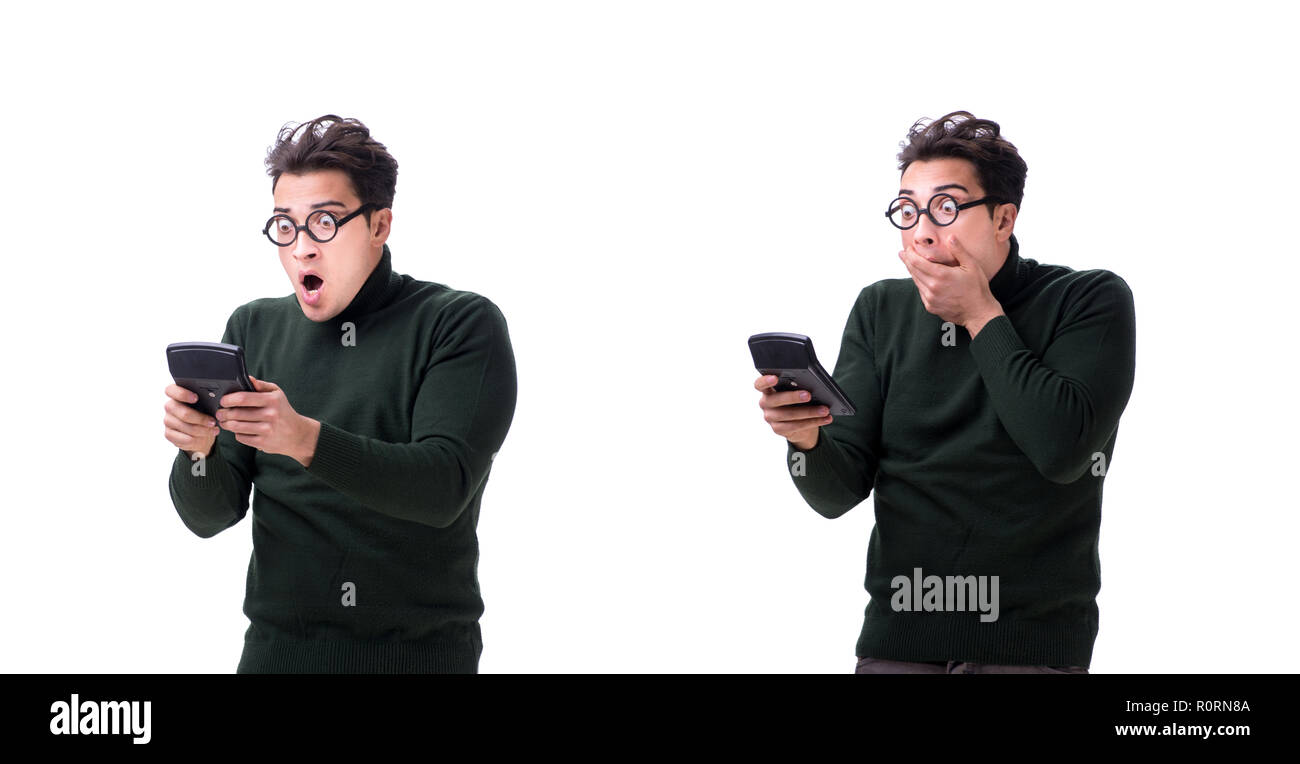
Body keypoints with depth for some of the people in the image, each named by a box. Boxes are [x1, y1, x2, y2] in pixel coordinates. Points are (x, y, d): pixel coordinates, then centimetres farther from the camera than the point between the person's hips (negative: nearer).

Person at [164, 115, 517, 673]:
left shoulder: (461, 325, -4)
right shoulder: (254, 329, 7)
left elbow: (443, 487, -18)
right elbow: (209, 516, 2)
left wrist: (305, 439, -30)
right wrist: (199, 448, -19)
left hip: (422, 649, -3)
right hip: (280, 645, 3)